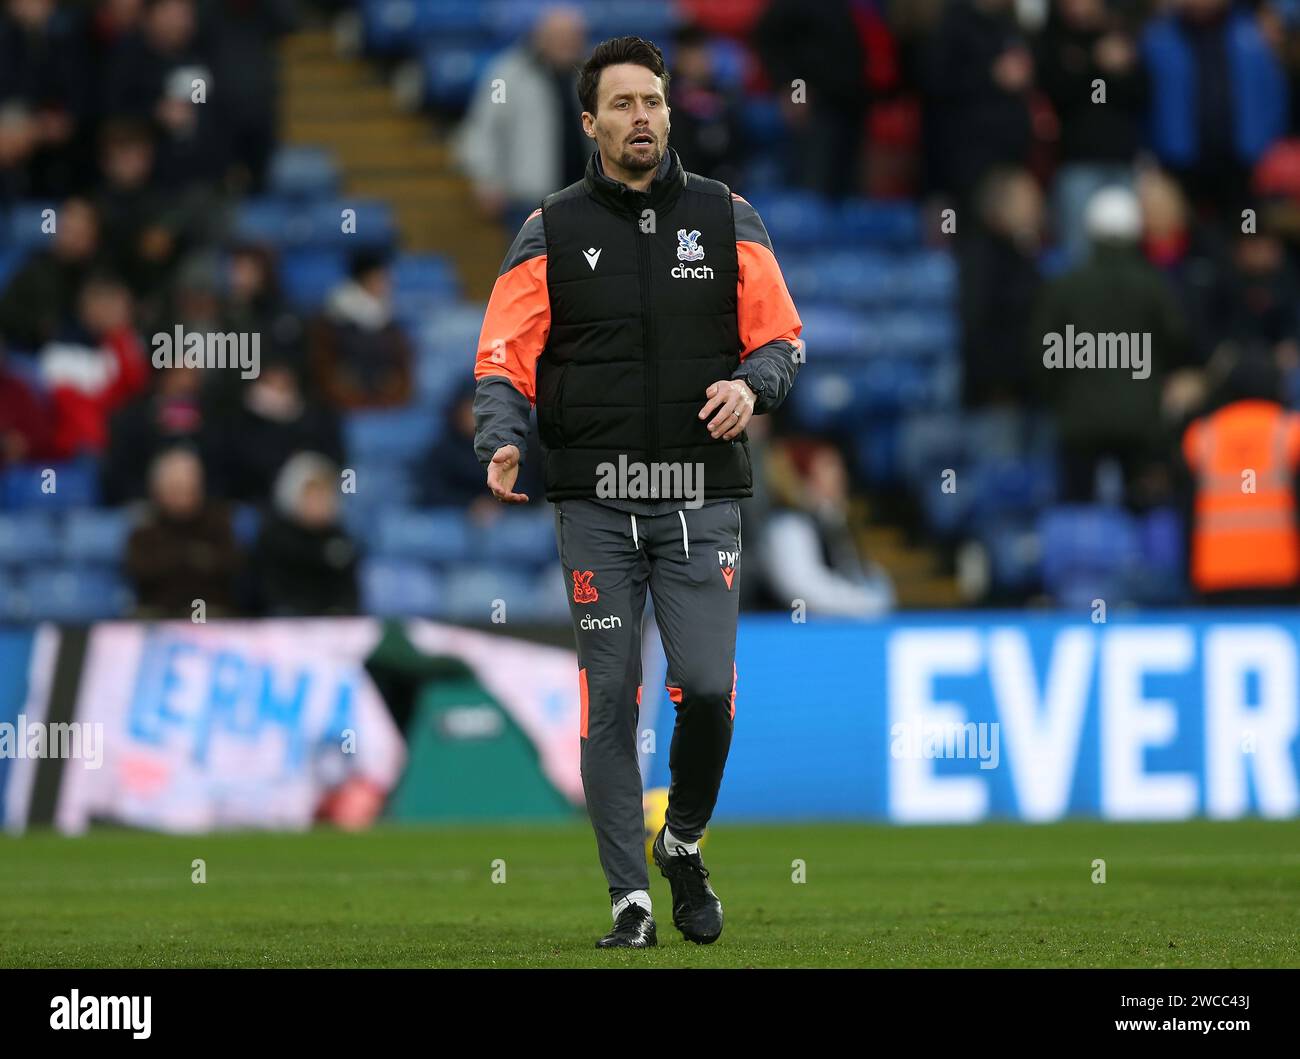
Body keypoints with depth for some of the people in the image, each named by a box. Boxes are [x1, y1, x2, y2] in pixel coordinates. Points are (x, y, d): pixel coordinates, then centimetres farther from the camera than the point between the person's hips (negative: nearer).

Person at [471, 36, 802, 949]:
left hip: (701, 498, 0)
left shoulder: (727, 218, 7)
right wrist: (503, 442, -18)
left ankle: (683, 843, 18)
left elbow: (782, 338, 8)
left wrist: (752, 384, -14)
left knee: (708, 688, -10)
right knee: (609, 701, -1)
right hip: (596, 503, 0)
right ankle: (630, 897, 6)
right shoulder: (552, 232, 4)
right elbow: (505, 356, 1)